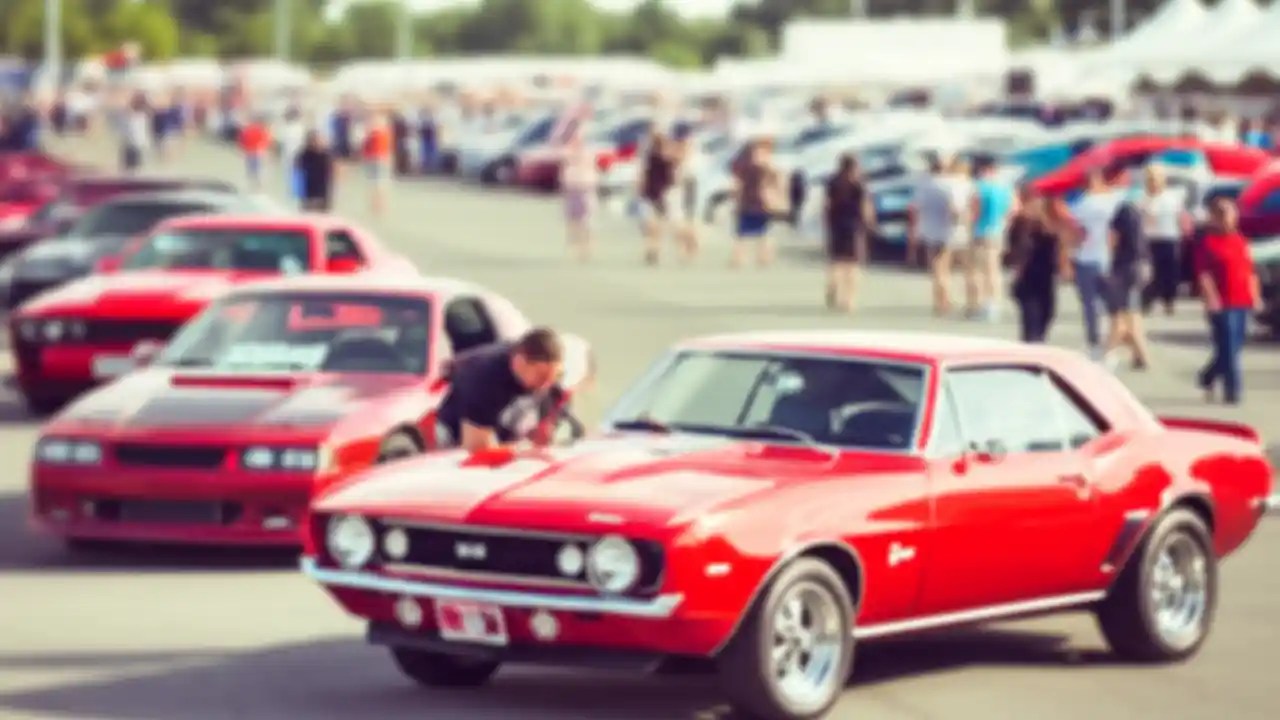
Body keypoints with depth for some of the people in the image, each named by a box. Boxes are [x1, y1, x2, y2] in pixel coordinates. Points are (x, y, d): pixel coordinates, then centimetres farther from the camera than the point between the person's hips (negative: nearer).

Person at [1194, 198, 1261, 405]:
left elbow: (1250, 271, 17)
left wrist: (1255, 295, 12)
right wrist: (1211, 298, -20)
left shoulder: (1240, 241, 14)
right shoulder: (1207, 242, -5)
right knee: (1228, 349, -6)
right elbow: (1204, 274, -11)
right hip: (1222, 304, -7)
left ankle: (1208, 377, 31)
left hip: (1242, 303, 7)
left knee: (1234, 347, 12)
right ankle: (1232, 390, -2)